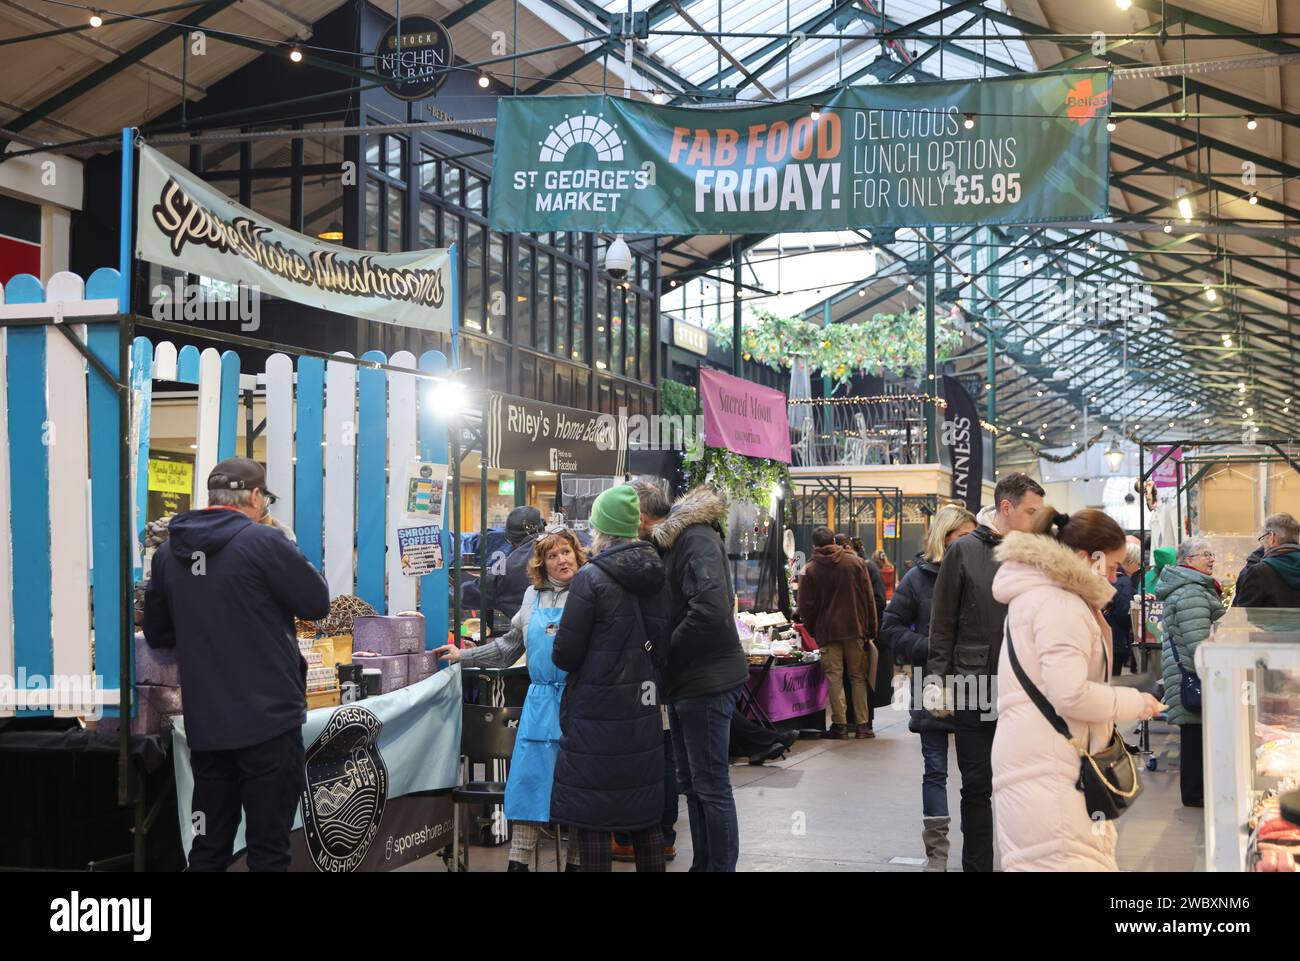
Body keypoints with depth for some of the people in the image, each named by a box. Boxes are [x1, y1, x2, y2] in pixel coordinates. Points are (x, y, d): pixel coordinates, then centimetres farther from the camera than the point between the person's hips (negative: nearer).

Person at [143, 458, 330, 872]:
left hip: (204, 724, 6)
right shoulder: (264, 541, -12)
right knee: (268, 848, 2)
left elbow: (157, 633, 16)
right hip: (267, 719, -6)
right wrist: (289, 555, 10)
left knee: (208, 848, 15)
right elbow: (317, 604, -4)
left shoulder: (169, 552, 6)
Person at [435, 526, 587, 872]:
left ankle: (575, 860, 14)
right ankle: (518, 861, 7)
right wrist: (462, 656, 20)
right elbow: (509, 647, 21)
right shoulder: (533, 596, 12)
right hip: (541, 702, 4)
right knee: (529, 778, 2)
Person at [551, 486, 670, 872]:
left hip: (596, 714, -6)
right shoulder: (656, 577, 6)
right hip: (644, 710, 6)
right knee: (645, 815, 15)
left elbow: (565, 655, -12)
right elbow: (663, 647, 11)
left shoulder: (591, 579, -13)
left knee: (593, 819, 1)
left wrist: (561, 653, 9)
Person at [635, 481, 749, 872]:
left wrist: (665, 653, -19)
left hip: (706, 680, -10)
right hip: (685, 680, 10)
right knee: (691, 782, 17)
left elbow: (711, 609, -30)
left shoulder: (695, 539, -18)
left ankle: (720, 866, 6)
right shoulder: (669, 542, 12)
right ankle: (702, 863, 28)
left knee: (711, 786, -3)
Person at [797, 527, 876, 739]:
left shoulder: (810, 570, -3)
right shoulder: (855, 562, 1)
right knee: (858, 676, 9)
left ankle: (839, 724, -1)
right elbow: (869, 598, 1)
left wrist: (812, 630, 13)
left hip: (827, 631, -2)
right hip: (855, 628, 2)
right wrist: (871, 627, 7)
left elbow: (806, 606, -1)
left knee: (834, 677, 2)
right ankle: (861, 724, 8)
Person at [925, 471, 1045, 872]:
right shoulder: (964, 551, 0)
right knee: (977, 785, 5)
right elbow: (943, 623, 0)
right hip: (973, 687, -2)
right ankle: (977, 864, 15)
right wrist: (938, 679, -5)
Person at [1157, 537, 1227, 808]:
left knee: (1195, 731, 14)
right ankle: (1195, 794, 1)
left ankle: (1196, 790, 20)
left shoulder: (1200, 587, 20)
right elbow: (1198, 640, -23)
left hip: (1187, 671, 11)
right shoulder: (1191, 592, -18)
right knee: (1196, 732, -5)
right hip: (1192, 673, -11)